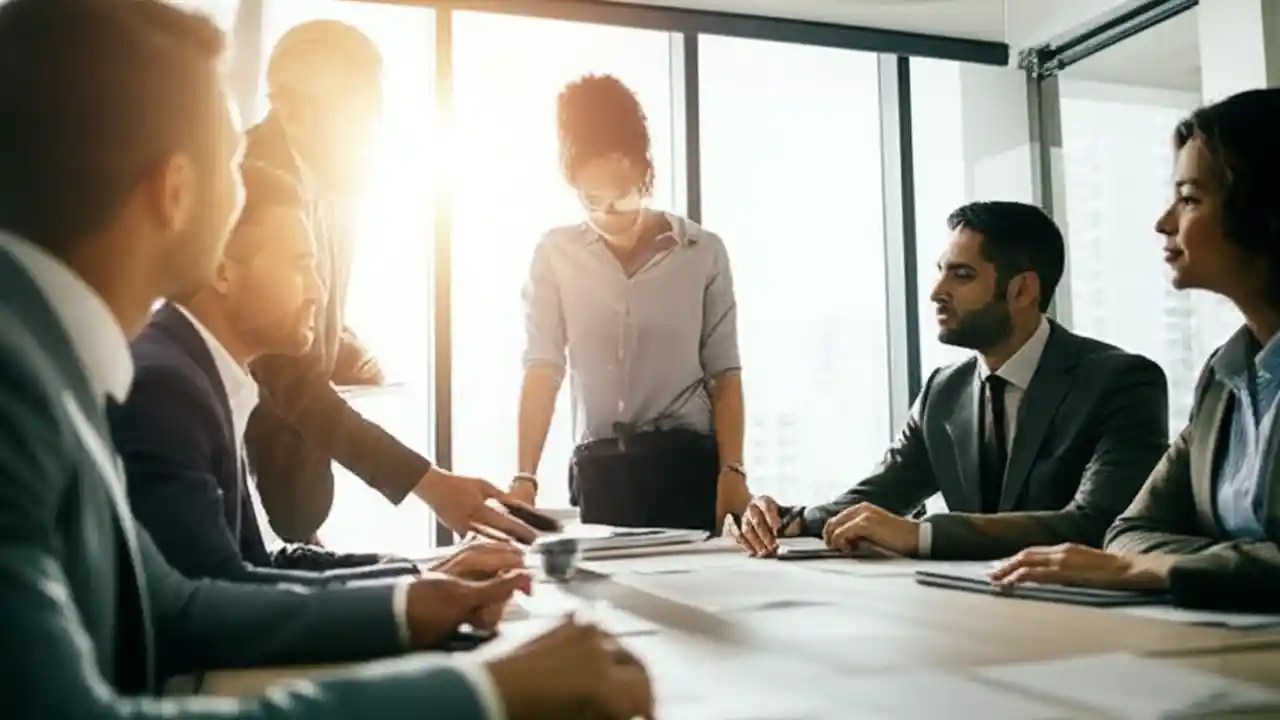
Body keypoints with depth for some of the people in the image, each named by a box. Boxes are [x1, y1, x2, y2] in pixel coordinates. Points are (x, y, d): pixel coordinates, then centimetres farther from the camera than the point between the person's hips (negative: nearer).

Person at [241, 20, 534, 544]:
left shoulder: (327, 180, 4)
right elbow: (290, 378, -30)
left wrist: (353, 361, -4)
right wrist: (426, 481, -36)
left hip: (288, 448, 8)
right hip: (247, 452, -8)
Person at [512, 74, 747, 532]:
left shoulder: (703, 252, 2)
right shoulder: (556, 255, 4)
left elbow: (724, 372, 3)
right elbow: (542, 370, -1)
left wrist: (732, 472, -8)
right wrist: (525, 477, -11)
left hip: (687, 462, 0)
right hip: (599, 469, 1)